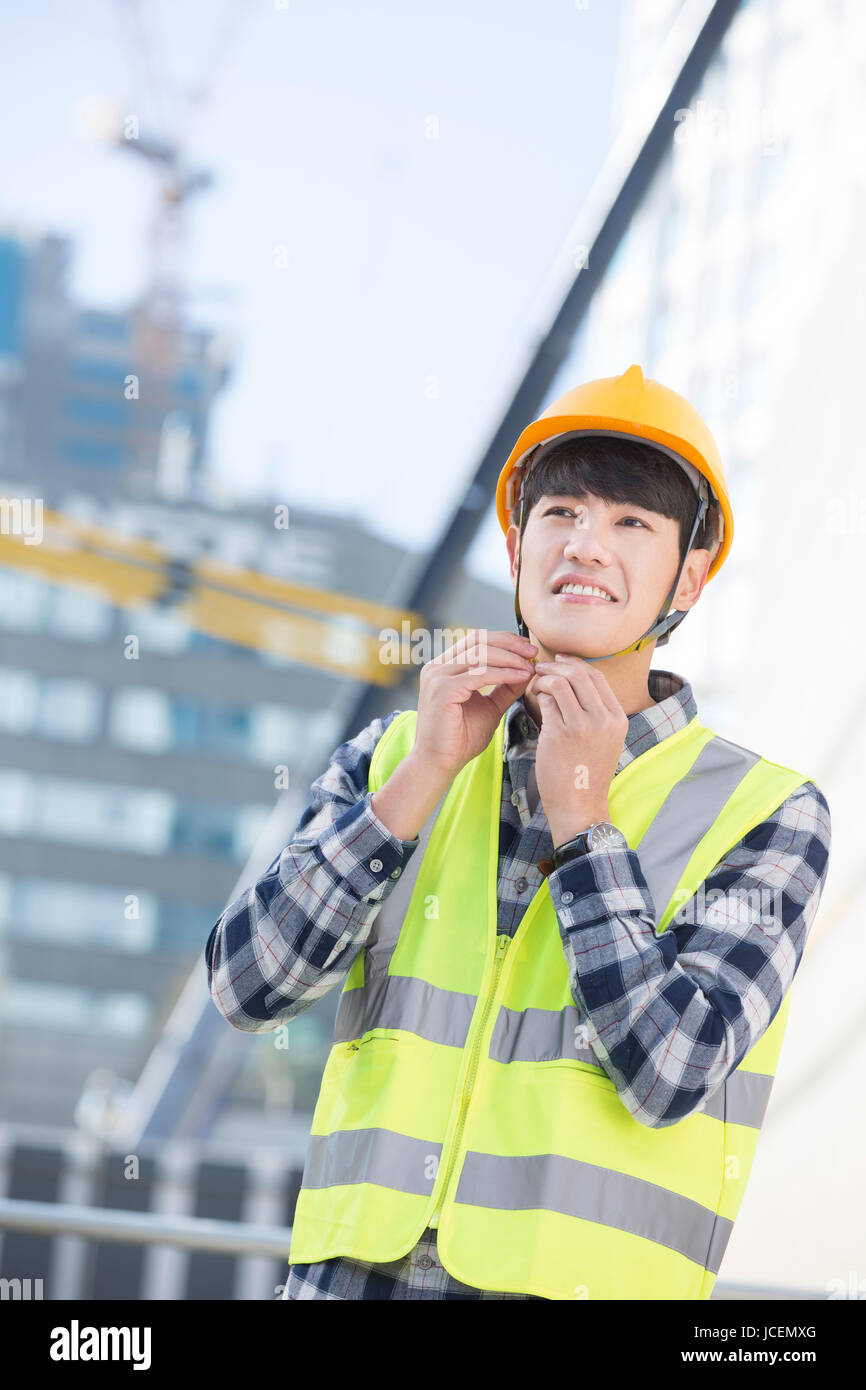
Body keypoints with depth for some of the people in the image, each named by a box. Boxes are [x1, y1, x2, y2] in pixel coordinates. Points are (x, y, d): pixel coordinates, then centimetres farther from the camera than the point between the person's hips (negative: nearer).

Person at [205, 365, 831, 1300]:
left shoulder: (765, 815, -1)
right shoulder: (394, 757, 7)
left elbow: (668, 1076, -11)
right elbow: (246, 987, -3)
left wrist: (580, 820, -10)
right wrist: (424, 776, -8)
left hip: (576, 1276, -2)